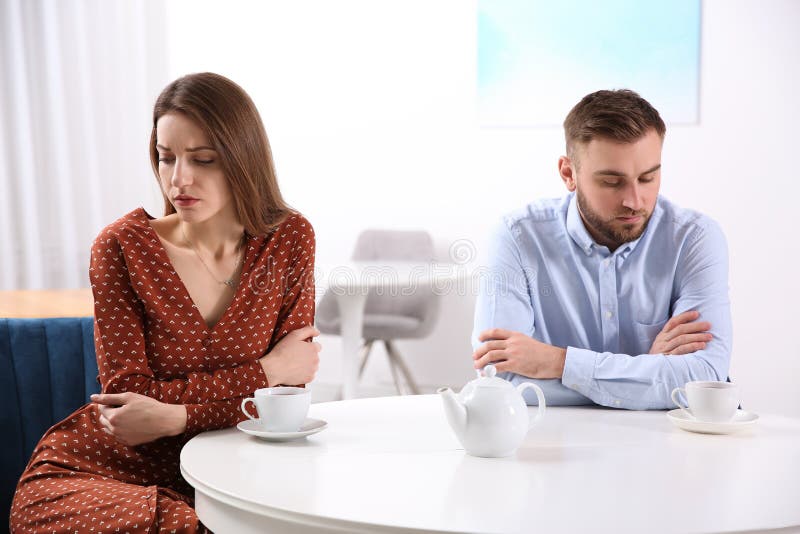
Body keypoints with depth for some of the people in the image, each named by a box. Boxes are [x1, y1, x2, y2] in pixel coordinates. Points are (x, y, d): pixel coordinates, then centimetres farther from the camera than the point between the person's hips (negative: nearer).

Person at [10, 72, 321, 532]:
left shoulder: (289, 239, -2)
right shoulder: (122, 247, -8)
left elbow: (289, 391, -4)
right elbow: (129, 393, -12)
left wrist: (176, 416, -20)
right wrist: (264, 370, -13)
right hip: (110, 465, -1)